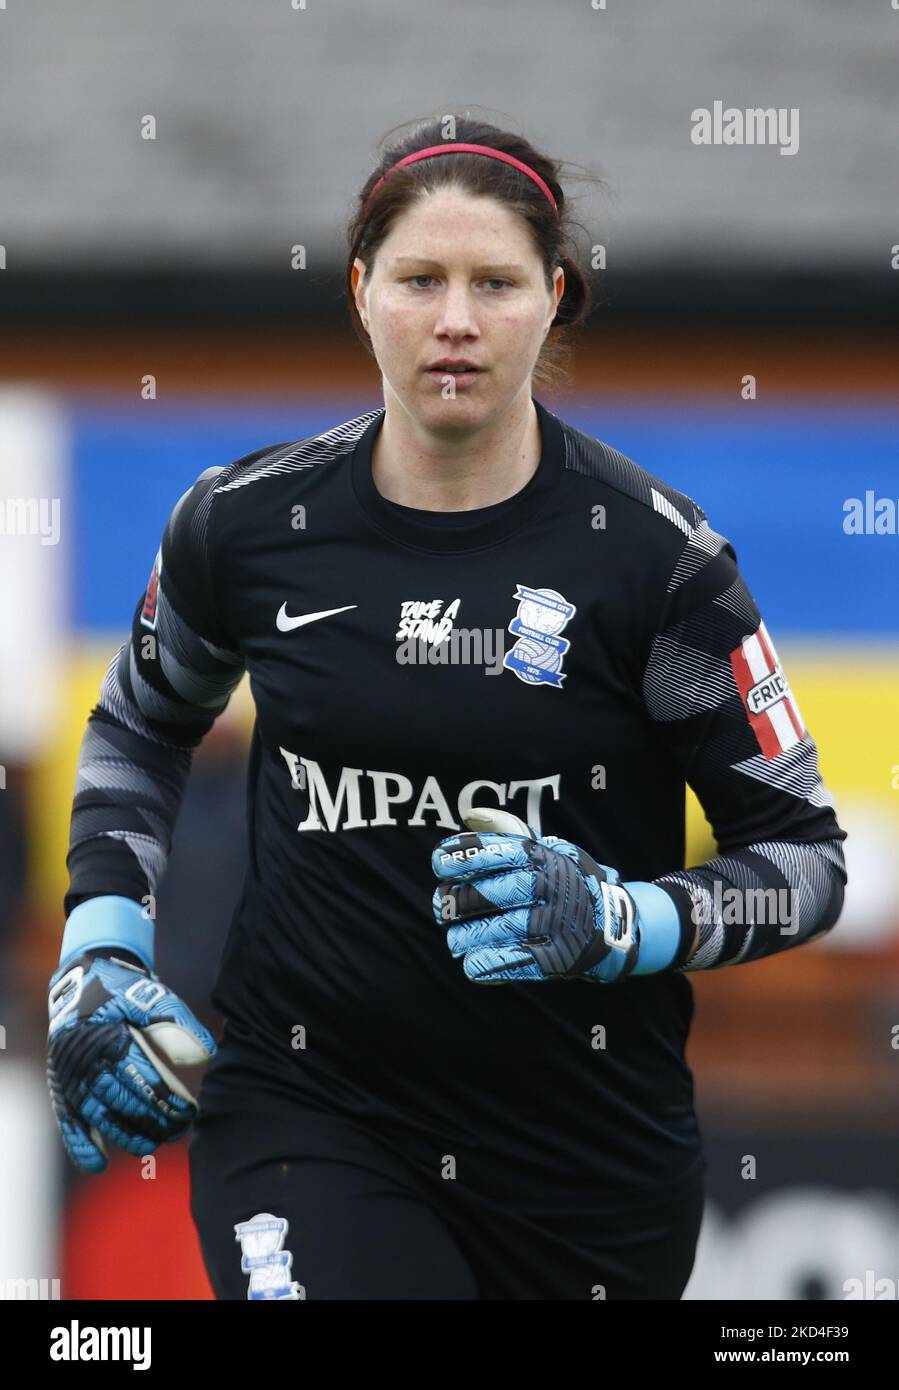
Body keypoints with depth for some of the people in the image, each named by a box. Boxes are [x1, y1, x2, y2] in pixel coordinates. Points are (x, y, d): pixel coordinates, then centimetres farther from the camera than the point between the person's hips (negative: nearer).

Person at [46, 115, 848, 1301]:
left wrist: (620, 922, -21)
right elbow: (140, 727, 19)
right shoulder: (246, 524, -2)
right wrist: (101, 951, 5)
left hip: (590, 1143, 0)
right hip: (307, 1108, 0)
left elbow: (803, 856, -4)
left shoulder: (649, 548, -9)